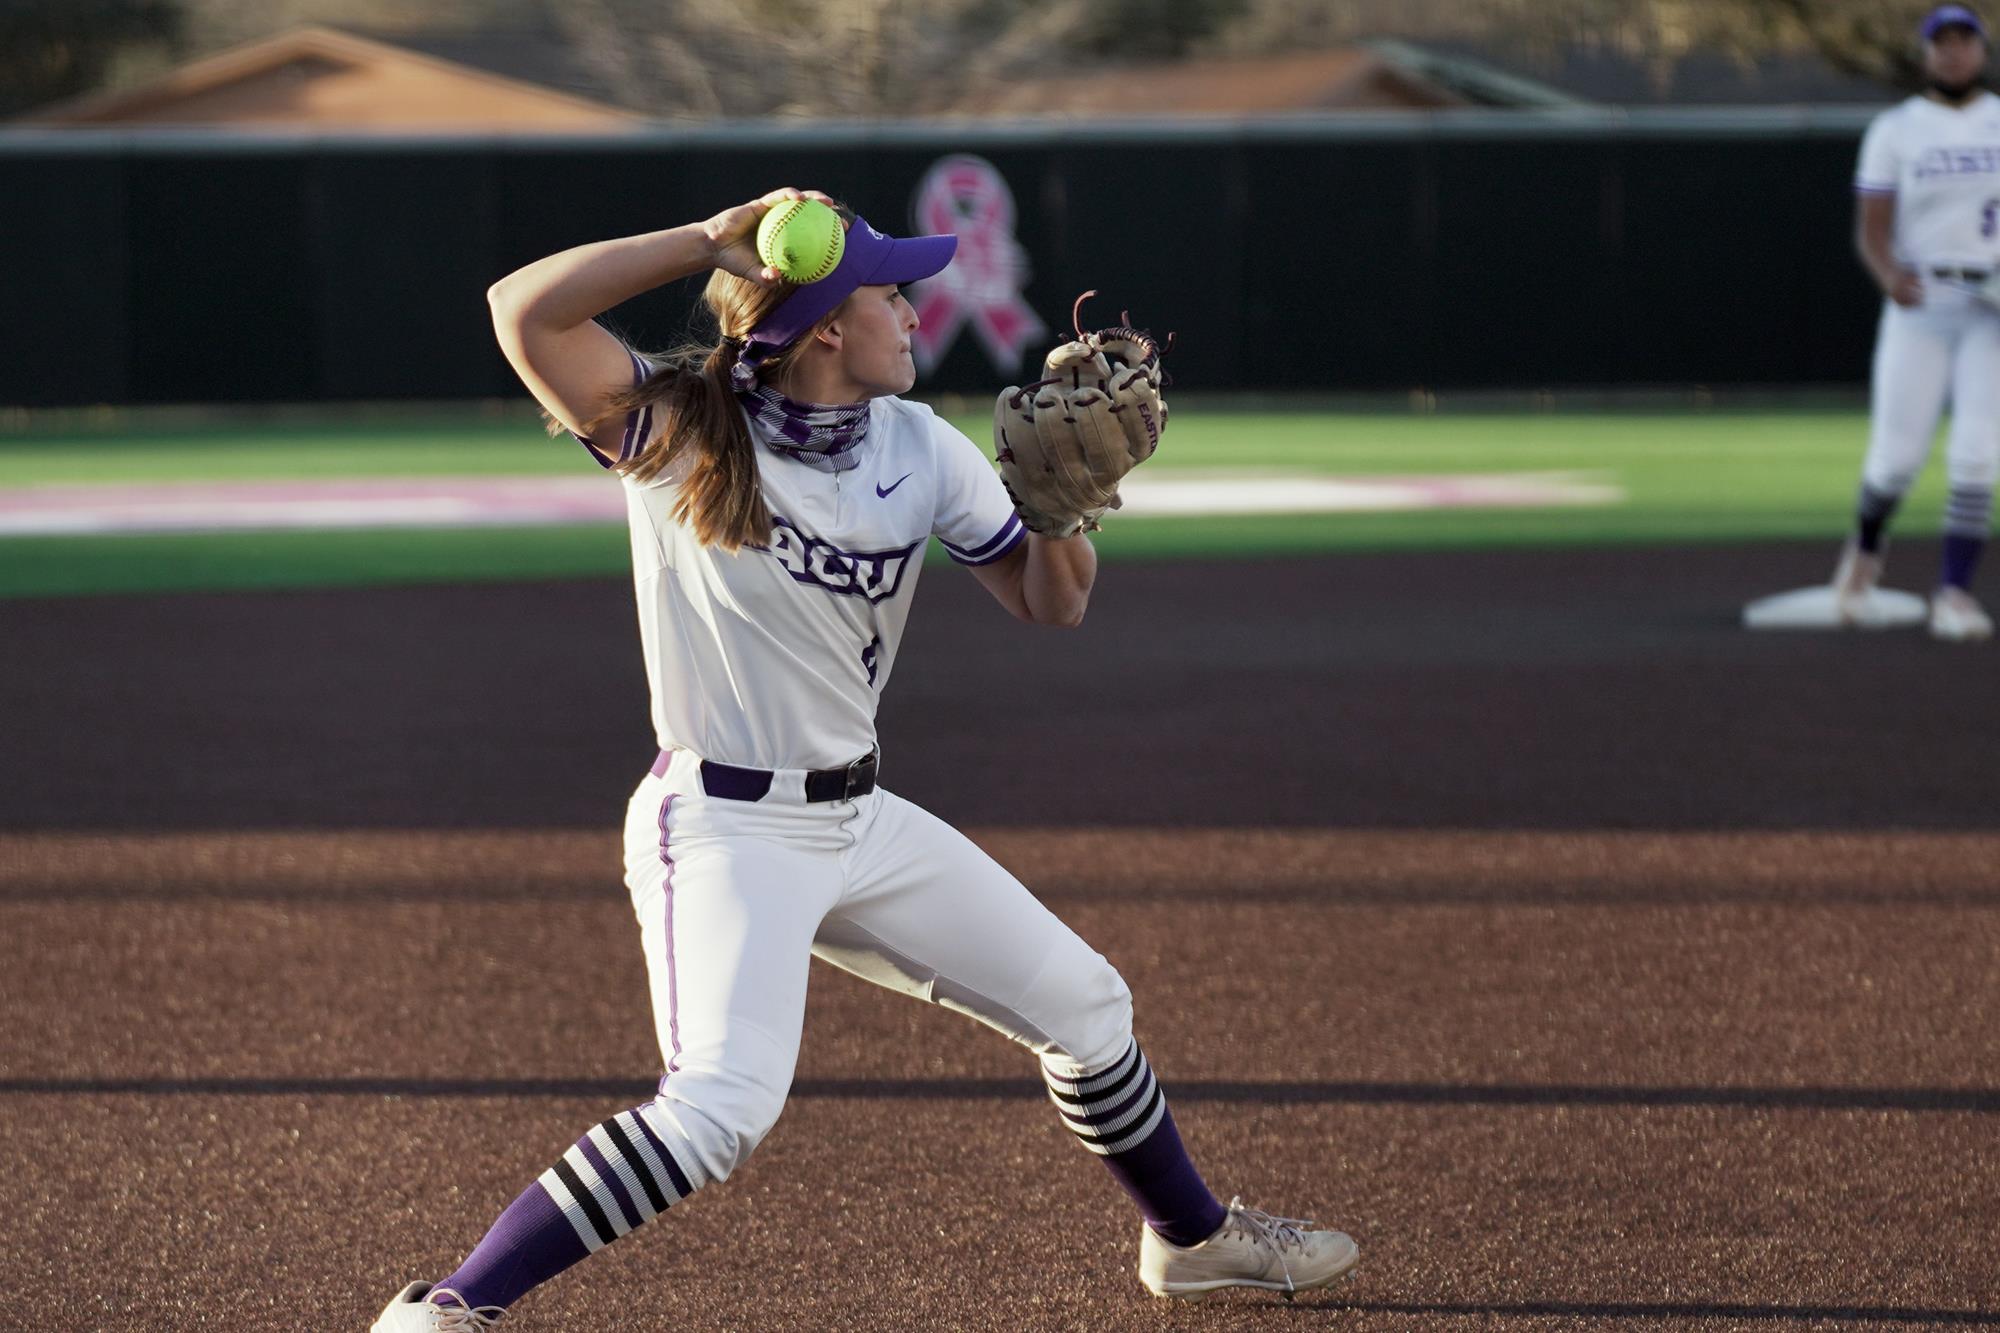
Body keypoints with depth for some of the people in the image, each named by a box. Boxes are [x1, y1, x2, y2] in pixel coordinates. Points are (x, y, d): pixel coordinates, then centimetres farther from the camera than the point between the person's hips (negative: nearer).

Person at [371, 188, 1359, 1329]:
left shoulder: (921, 451, 1)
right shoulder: (684, 434, -15)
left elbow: (1050, 602, 7)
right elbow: (526, 311, -28)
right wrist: (713, 240, -28)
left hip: (861, 819, 7)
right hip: (723, 830, -7)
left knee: (1084, 1004, 15)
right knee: (724, 1106, -27)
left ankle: (1192, 1235, 40)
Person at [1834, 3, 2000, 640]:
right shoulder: (1895, 129, 2)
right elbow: (1871, 230, -3)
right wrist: (1890, 275, -25)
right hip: (1918, 302, -1)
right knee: (1898, 456, -4)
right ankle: (1865, 550, 27)